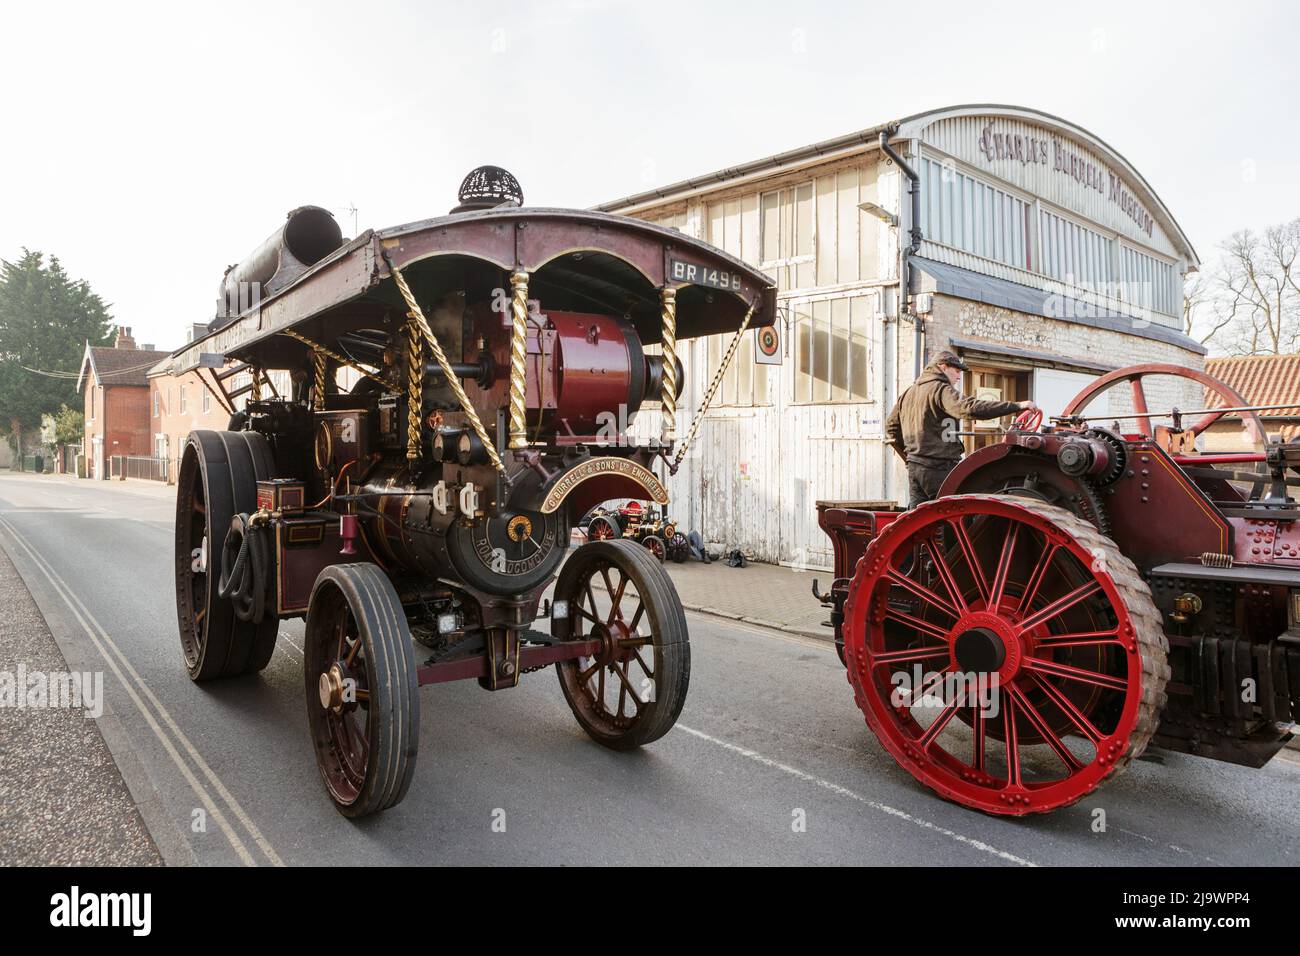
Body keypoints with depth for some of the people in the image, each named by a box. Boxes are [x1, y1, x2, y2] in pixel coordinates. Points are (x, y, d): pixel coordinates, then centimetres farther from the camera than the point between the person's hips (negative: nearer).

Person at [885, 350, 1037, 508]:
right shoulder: (941, 390, -10)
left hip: (914, 467, 8)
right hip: (939, 467, -8)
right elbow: (970, 408, -27)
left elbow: (891, 427, 22)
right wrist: (1017, 406, -26)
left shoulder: (908, 392, 17)